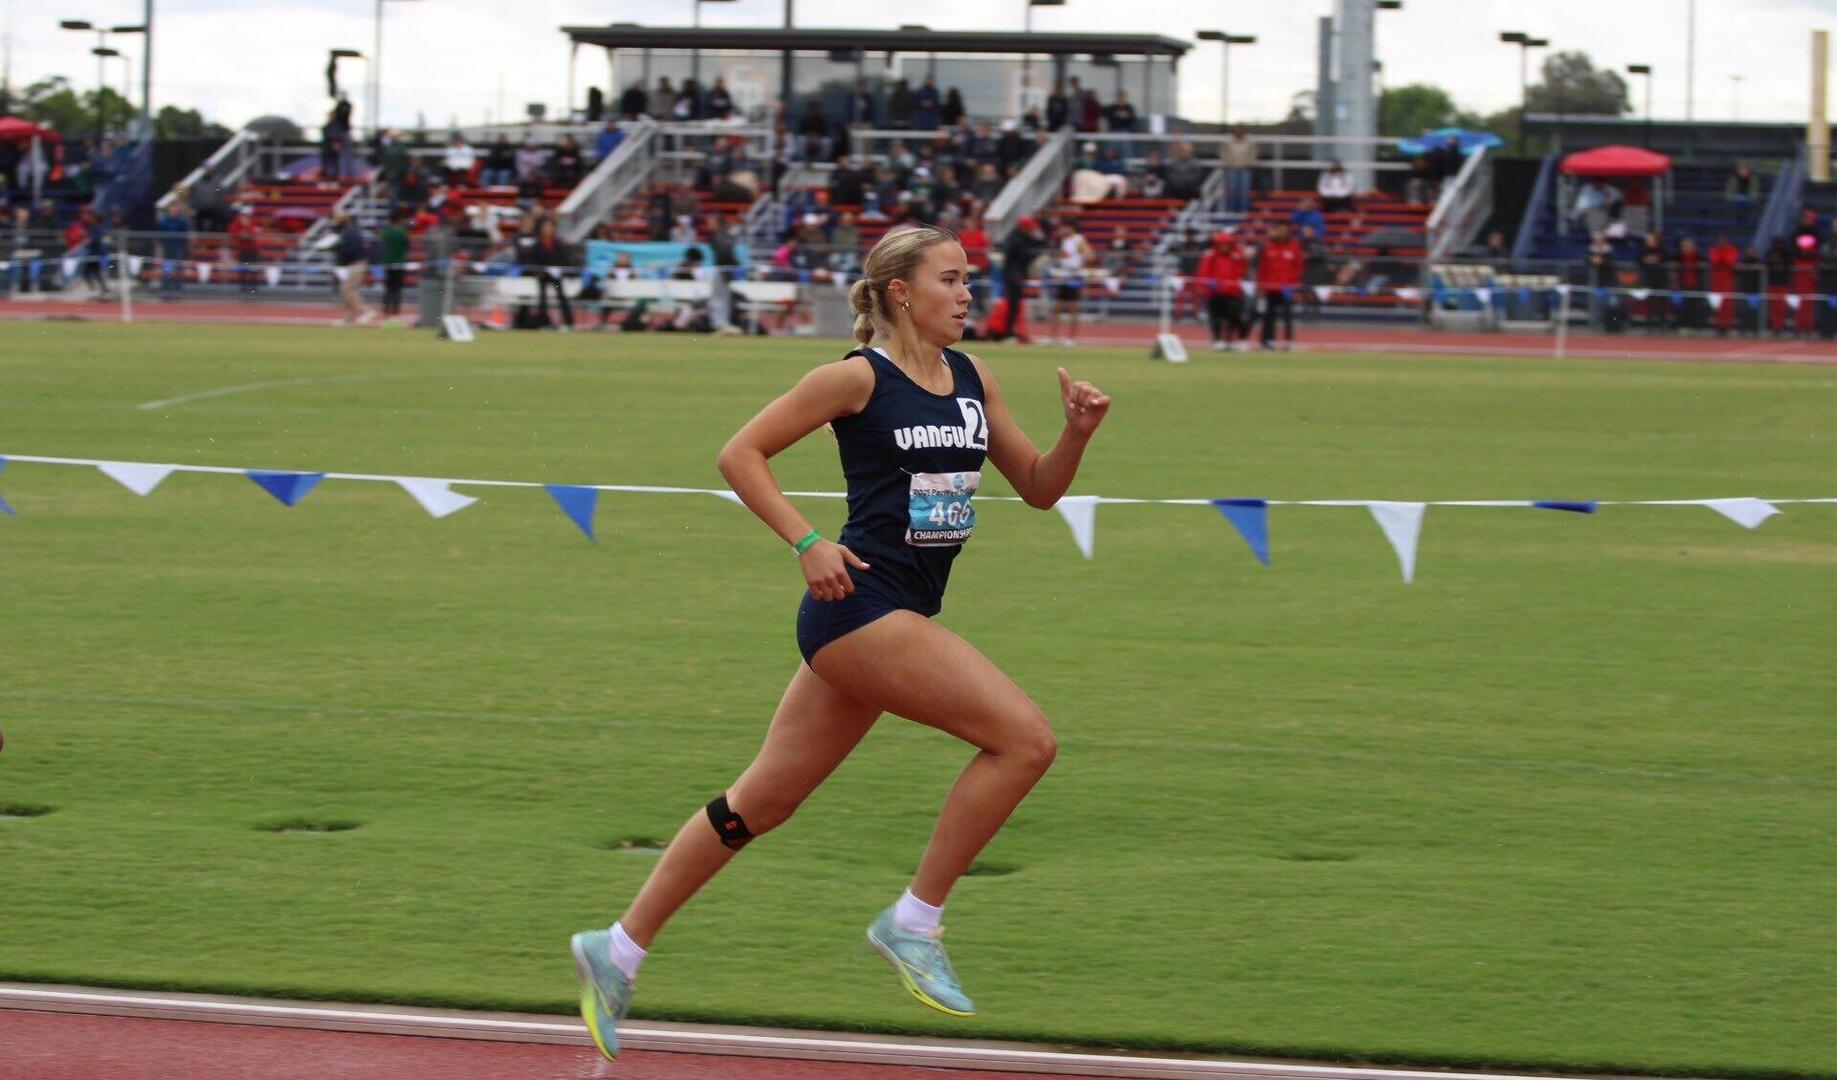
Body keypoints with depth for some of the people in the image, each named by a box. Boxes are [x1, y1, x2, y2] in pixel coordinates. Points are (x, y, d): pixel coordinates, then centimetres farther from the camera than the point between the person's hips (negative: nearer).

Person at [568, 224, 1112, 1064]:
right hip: (859, 606, -8)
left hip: (902, 617, 8)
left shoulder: (972, 380, 12)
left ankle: (619, 949, 20)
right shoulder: (859, 378, -8)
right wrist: (807, 543, -13)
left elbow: (1038, 488, 17)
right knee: (1024, 737, -16)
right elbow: (741, 453, -4)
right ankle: (914, 921, -7)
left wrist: (1078, 433, -3)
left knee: (763, 800, 12)